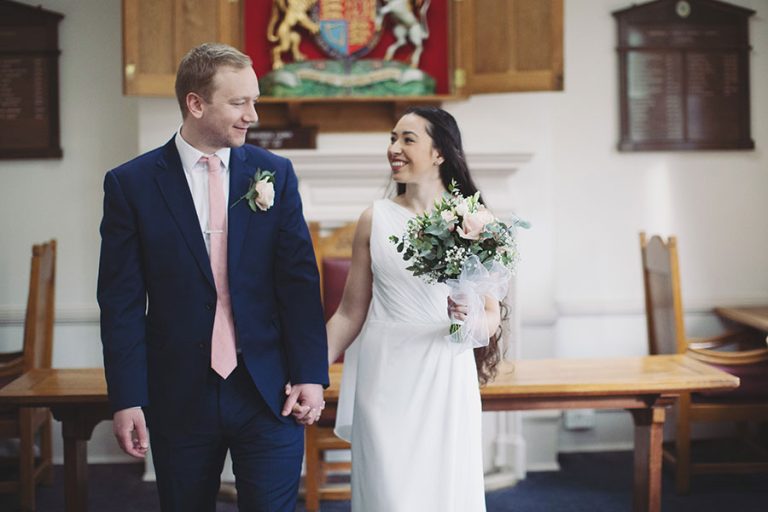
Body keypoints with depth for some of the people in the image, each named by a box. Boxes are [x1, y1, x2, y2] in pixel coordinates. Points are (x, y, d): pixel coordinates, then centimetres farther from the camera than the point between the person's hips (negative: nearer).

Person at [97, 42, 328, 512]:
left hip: (268, 390, 1)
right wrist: (127, 399, -6)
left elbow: (299, 280, 0)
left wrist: (311, 375, -6)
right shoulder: (131, 184, -3)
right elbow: (122, 301, -3)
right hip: (179, 397, 0)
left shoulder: (275, 174, 1)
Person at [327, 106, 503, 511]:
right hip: (384, 376, 1)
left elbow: (492, 317, 3)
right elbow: (350, 313, 7)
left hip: (446, 376, 0)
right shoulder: (374, 220, 3)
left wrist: (469, 320, -19)